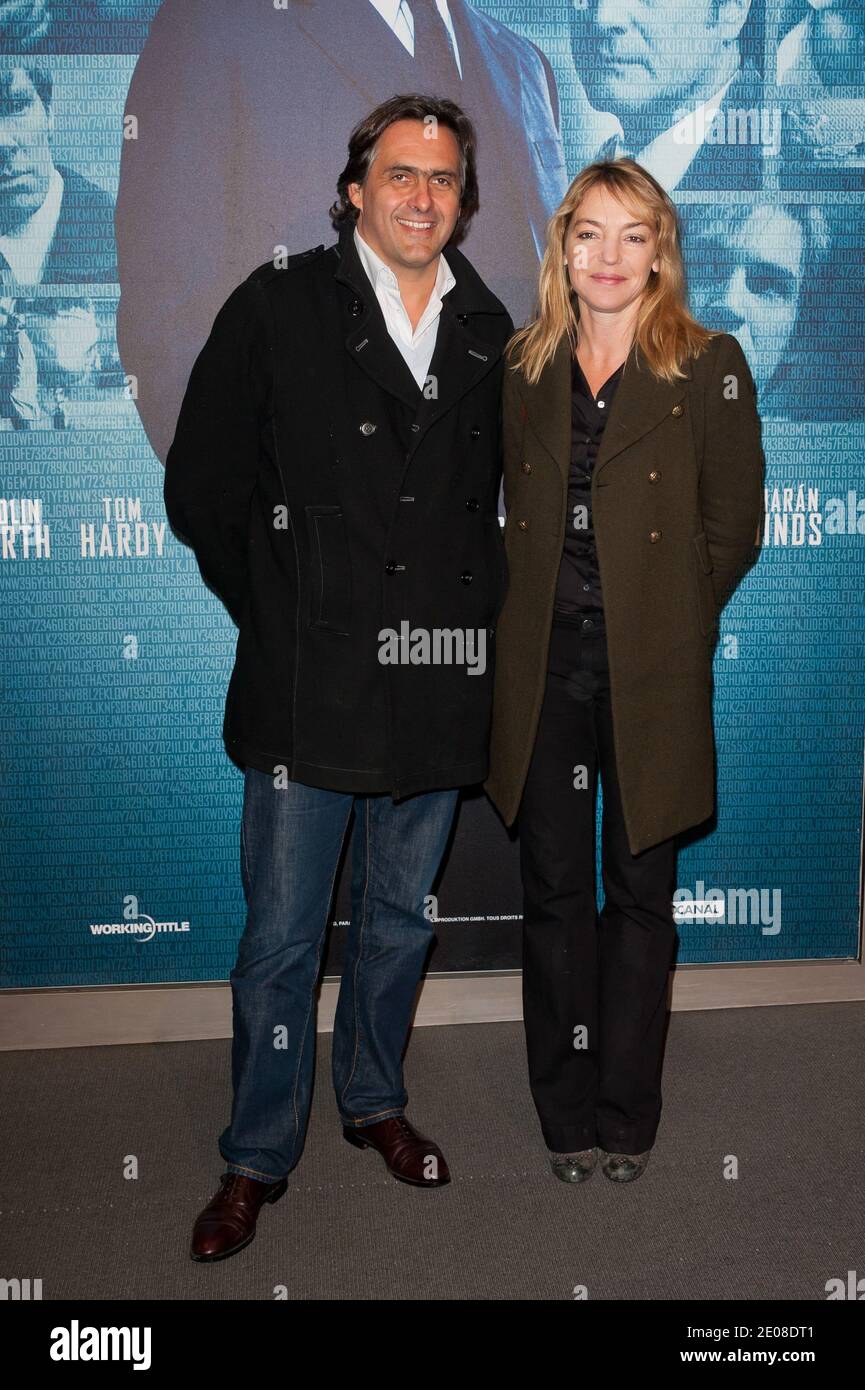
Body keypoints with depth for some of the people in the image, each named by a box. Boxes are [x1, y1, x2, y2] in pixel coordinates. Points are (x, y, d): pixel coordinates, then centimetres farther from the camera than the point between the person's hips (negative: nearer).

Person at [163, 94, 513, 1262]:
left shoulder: (489, 332, 7)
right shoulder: (277, 309, -3)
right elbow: (199, 489, -2)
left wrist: (468, 612, 9)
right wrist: (282, 616, 0)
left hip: (438, 686, 4)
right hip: (308, 685, -3)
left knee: (399, 916, 18)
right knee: (282, 935, 5)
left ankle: (375, 1099, 40)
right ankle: (258, 1158, 24)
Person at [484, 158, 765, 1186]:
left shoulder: (710, 367, -1)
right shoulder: (523, 367, 9)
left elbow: (732, 531, -1)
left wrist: (661, 622, -2)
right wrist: (534, 616, 5)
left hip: (651, 673, -3)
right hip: (541, 667, 3)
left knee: (639, 895, 8)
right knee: (553, 890, 10)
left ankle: (626, 1116, 25)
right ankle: (567, 1112, 26)